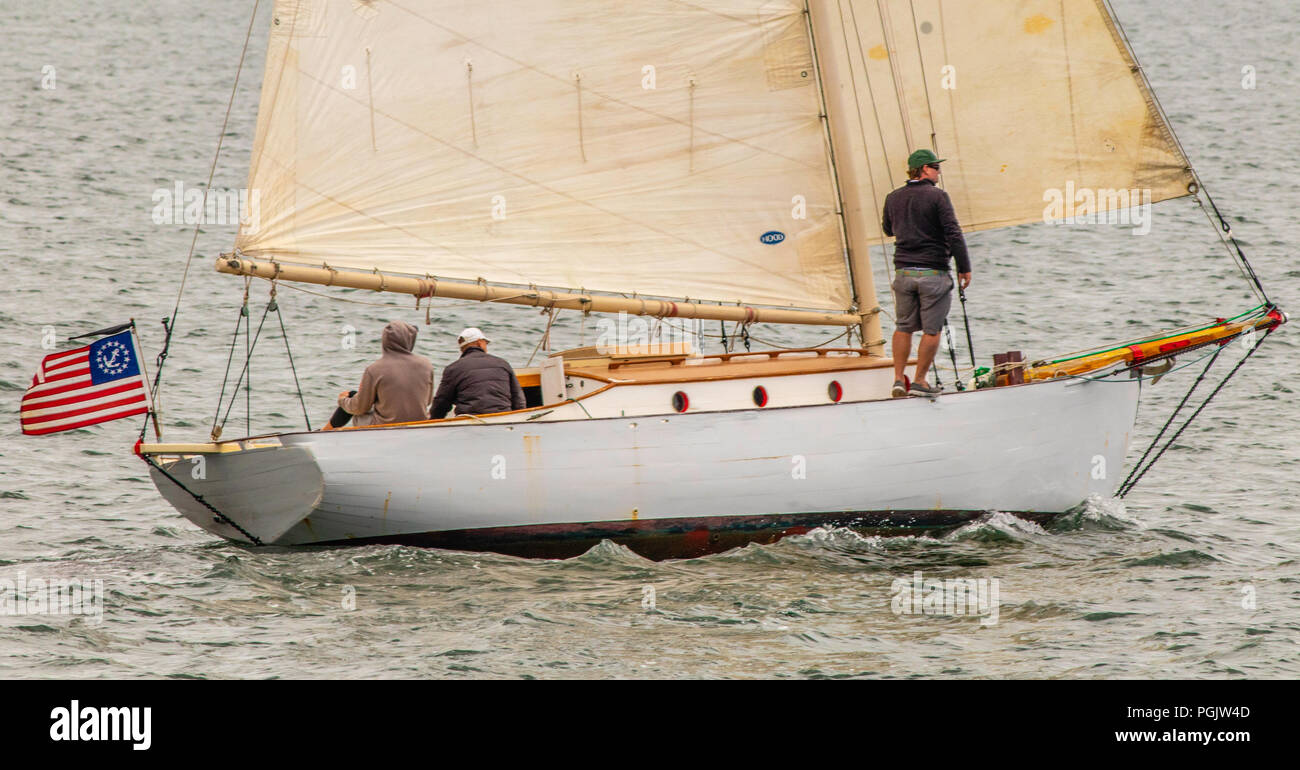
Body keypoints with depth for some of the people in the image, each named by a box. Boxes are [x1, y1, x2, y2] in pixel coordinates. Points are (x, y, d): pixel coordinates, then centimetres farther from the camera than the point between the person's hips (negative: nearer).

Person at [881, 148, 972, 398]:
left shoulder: (893, 198, 6)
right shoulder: (937, 196, -10)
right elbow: (954, 234, -13)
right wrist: (964, 268, -7)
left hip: (903, 272, 5)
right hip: (933, 273, -5)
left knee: (904, 327, 14)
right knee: (932, 330, 4)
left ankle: (898, 380, 9)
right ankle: (920, 382, 4)